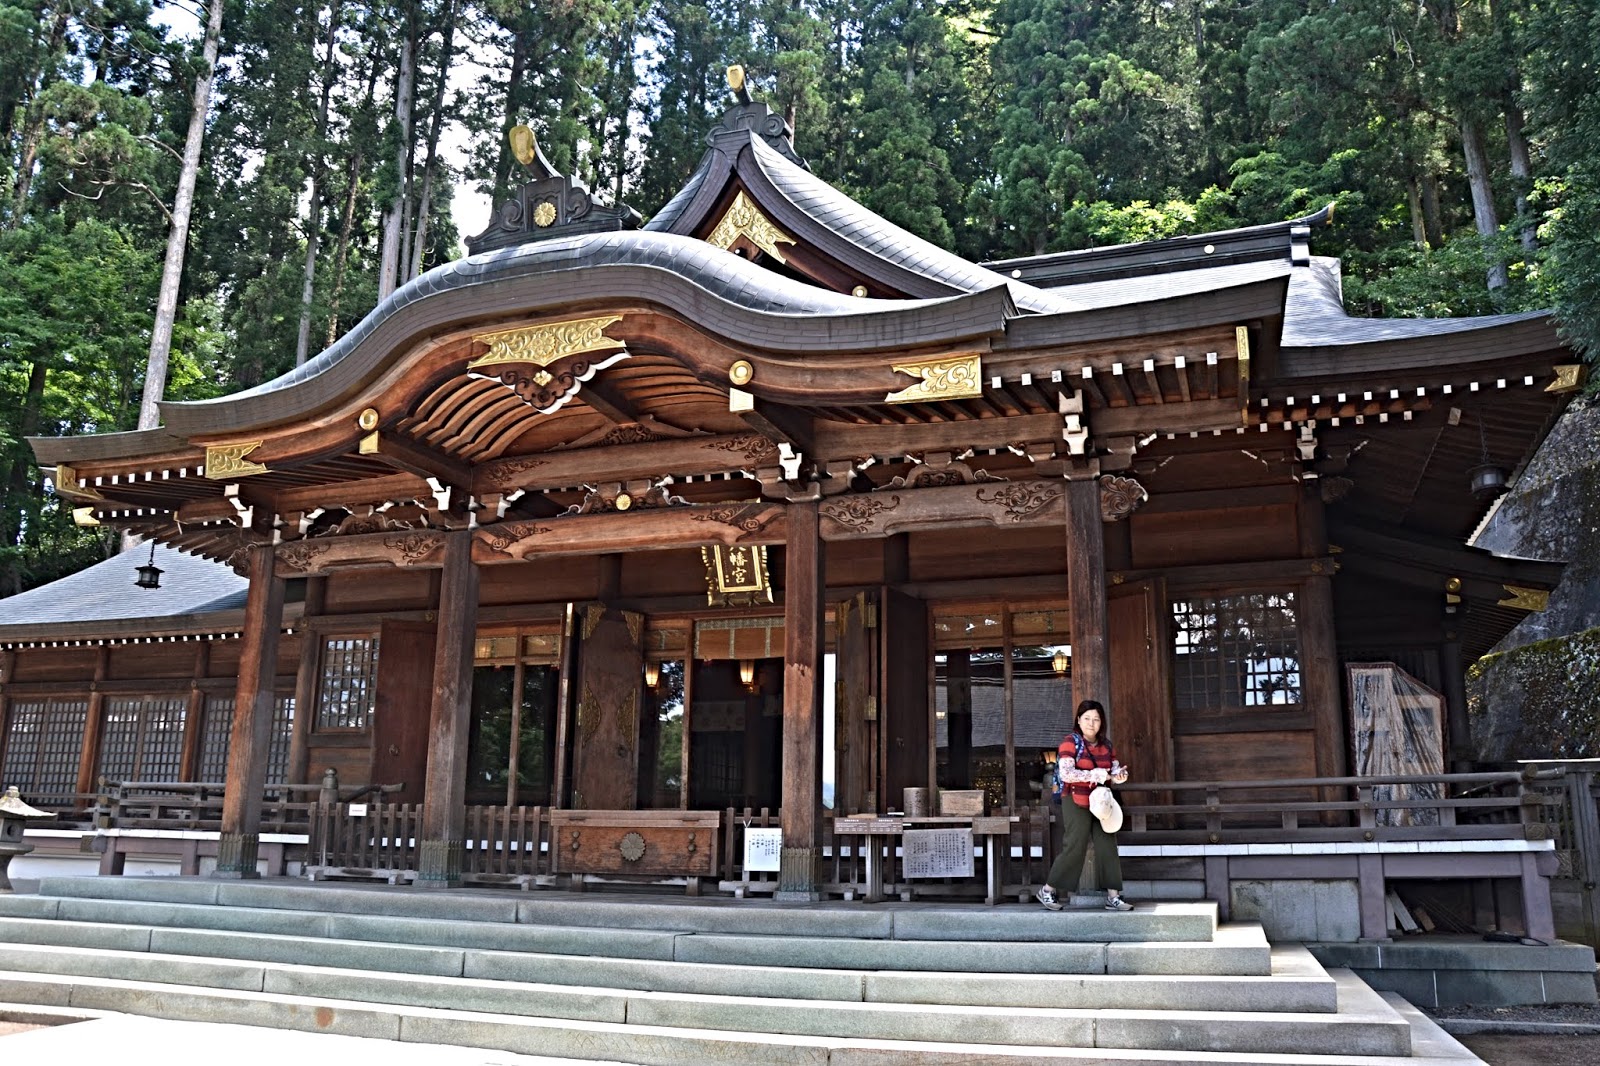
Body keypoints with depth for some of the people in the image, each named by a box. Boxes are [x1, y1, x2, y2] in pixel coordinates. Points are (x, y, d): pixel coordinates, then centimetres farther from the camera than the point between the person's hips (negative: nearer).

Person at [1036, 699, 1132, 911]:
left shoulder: (1106, 745, 10)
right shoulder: (1071, 742, -9)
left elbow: (1115, 769, 14)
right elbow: (1066, 774, -20)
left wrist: (1119, 774, -12)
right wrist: (1098, 775, -20)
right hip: (1077, 802, -6)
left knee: (1107, 847, 0)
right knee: (1075, 848, -3)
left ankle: (1113, 896, 6)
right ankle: (1047, 891, 11)